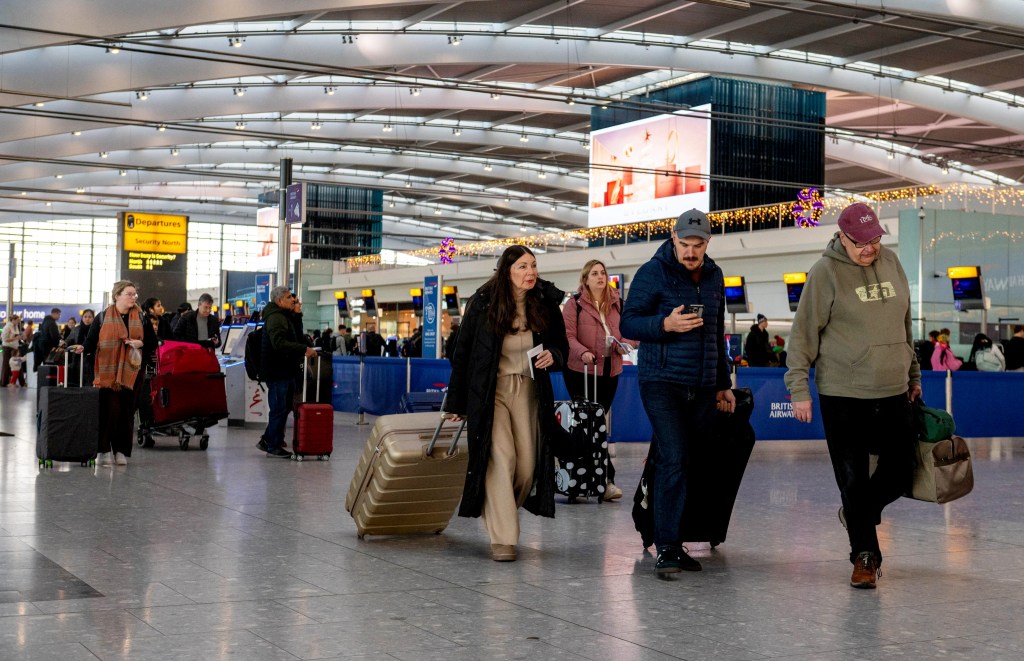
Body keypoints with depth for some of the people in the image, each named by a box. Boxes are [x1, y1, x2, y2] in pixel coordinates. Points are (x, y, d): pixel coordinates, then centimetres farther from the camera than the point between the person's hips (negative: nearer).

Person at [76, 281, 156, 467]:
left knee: (127, 413, 2)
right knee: (109, 411, -9)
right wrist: (83, 348, -22)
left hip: (131, 372, 3)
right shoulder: (103, 317, 3)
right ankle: (103, 450, -1)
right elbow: (91, 340, -1)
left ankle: (121, 451, 9)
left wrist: (140, 343, -7)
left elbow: (152, 343, 12)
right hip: (108, 372, -3)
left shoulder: (140, 318, 10)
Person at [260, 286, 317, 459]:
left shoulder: (284, 316, 19)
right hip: (276, 372, -10)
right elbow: (280, 344, -29)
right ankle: (274, 446, 5)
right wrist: (304, 349, -32)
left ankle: (268, 439, 28)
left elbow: (291, 339, 20)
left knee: (284, 407, 17)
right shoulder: (275, 318, -16)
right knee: (279, 409, -4)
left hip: (285, 371, 10)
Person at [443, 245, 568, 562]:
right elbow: (462, 353, 0)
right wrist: (456, 402, 1)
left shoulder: (546, 304, 2)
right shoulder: (483, 303, -6)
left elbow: (561, 345, 16)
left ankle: (499, 515, 27)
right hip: (490, 390, -3)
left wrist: (553, 356, -10)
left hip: (529, 390, 3)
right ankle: (502, 537, -12)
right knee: (501, 458, -15)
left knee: (527, 464, -1)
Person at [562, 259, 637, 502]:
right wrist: (582, 352, -27)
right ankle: (606, 479, -6)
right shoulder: (575, 304, -3)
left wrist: (624, 344, -8)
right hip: (580, 371, -5)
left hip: (610, 371, 5)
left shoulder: (617, 303, 11)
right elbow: (568, 335, -10)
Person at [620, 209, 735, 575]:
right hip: (662, 383, -6)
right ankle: (666, 548, -12)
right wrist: (665, 324, -23)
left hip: (702, 388, 6)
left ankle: (675, 541, 15)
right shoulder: (653, 273, -4)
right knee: (673, 460, -15)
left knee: (696, 463, 6)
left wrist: (723, 384, 23)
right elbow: (628, 323, -6)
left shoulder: (714, 276, 14)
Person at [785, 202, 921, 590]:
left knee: (901, 470, 9)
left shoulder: (891, 262, 8)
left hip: (893, 394, 5)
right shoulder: (826, 272, -9)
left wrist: (913, 374, 21)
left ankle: (859, 514, 35)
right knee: (853, 479, 2)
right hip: (843, 396, -5)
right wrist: (799, 388, -11)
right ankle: (865, 554, 16)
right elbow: (803, 332, -8)